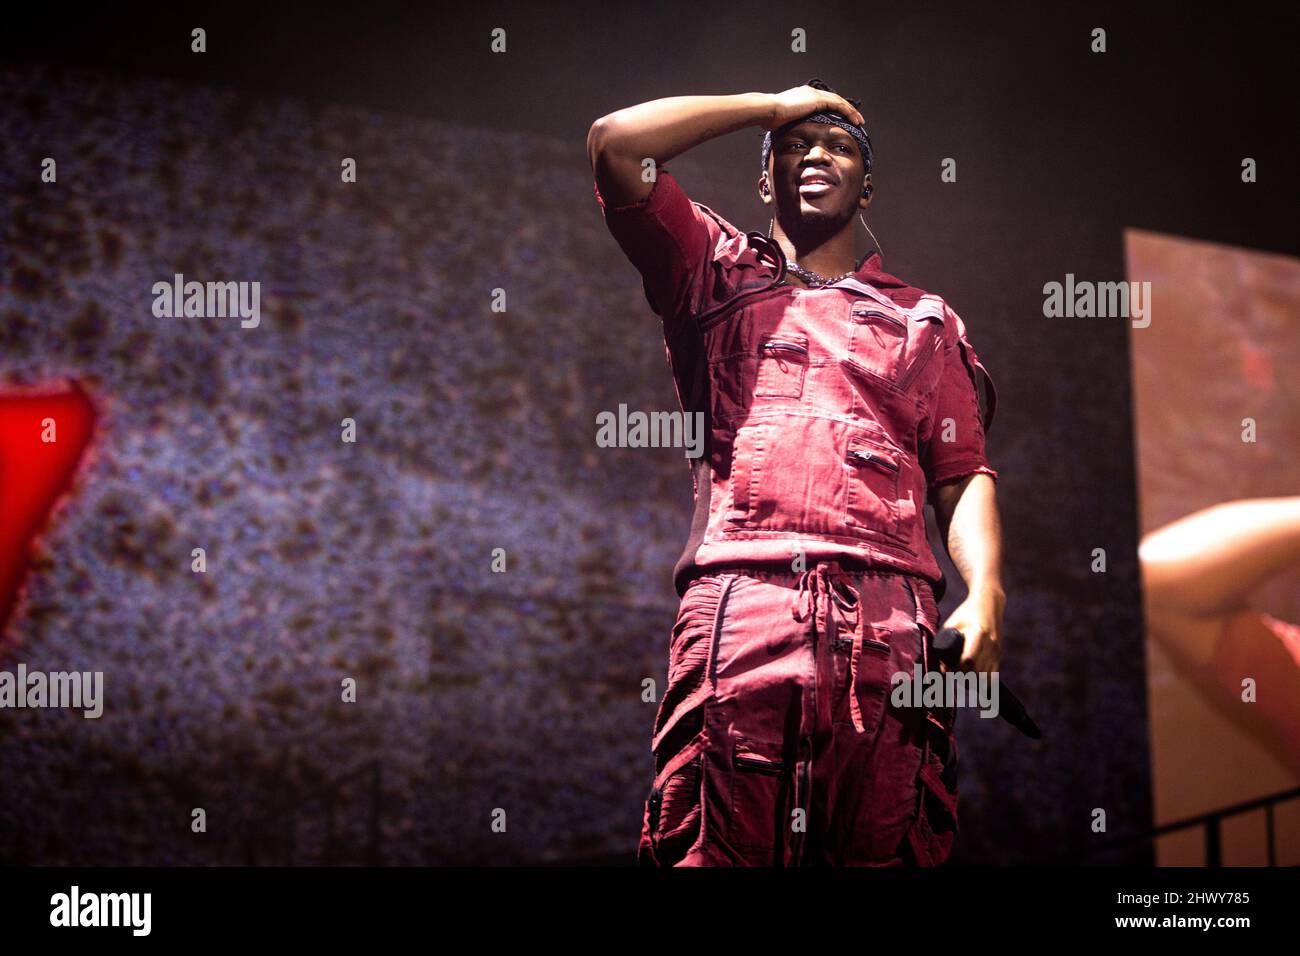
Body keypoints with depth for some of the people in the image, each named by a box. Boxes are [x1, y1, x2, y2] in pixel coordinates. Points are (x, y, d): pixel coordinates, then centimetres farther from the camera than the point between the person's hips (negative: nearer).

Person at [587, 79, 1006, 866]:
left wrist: (985, 592, -2)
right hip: (737, 610, -1)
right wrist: (774, 107, 20)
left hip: (888, 621, 1)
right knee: (716, 852, -12)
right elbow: (617, 143, 12)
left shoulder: (923, 321, 27)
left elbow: (964, 474, 17)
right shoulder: (718, 275, 24)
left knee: (890, 851, -9)